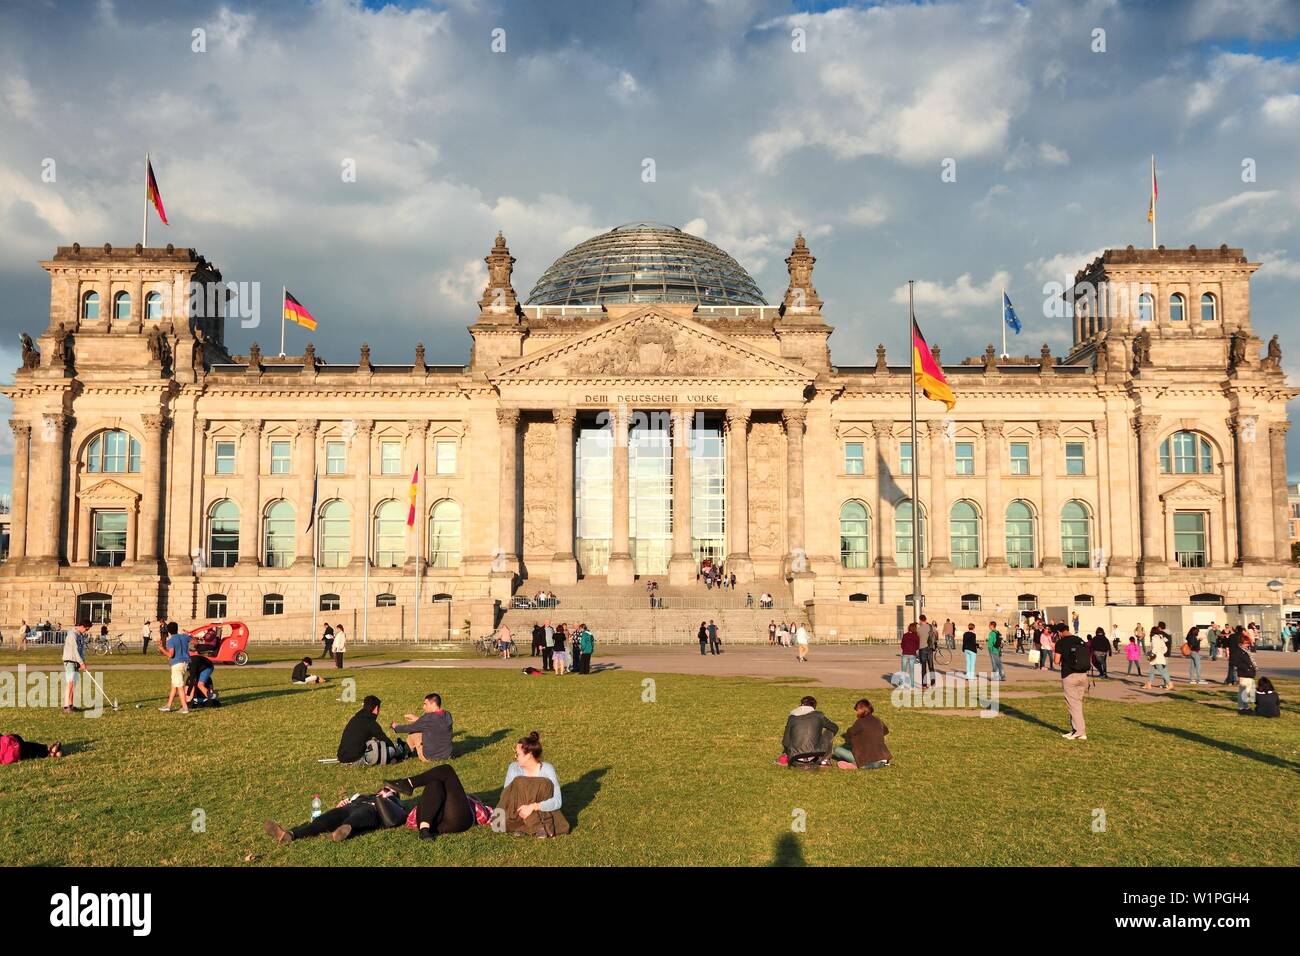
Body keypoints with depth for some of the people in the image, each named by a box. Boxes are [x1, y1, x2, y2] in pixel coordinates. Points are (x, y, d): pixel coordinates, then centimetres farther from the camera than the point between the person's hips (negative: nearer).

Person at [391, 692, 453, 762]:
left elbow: (410, 728, -4)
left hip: (429, 757, -6)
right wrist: (417, 719, 22)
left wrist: (396, 727, 14)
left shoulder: (427, 718, -20)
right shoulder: (448, 715, -4)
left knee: (414, 733, 12)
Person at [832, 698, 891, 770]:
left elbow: (847, 737, -1)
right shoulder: (878, 720, 9)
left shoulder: (860, 722, -9)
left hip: (869, 763, -7)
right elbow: (886, 732, 31)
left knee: (837, 750, -1)